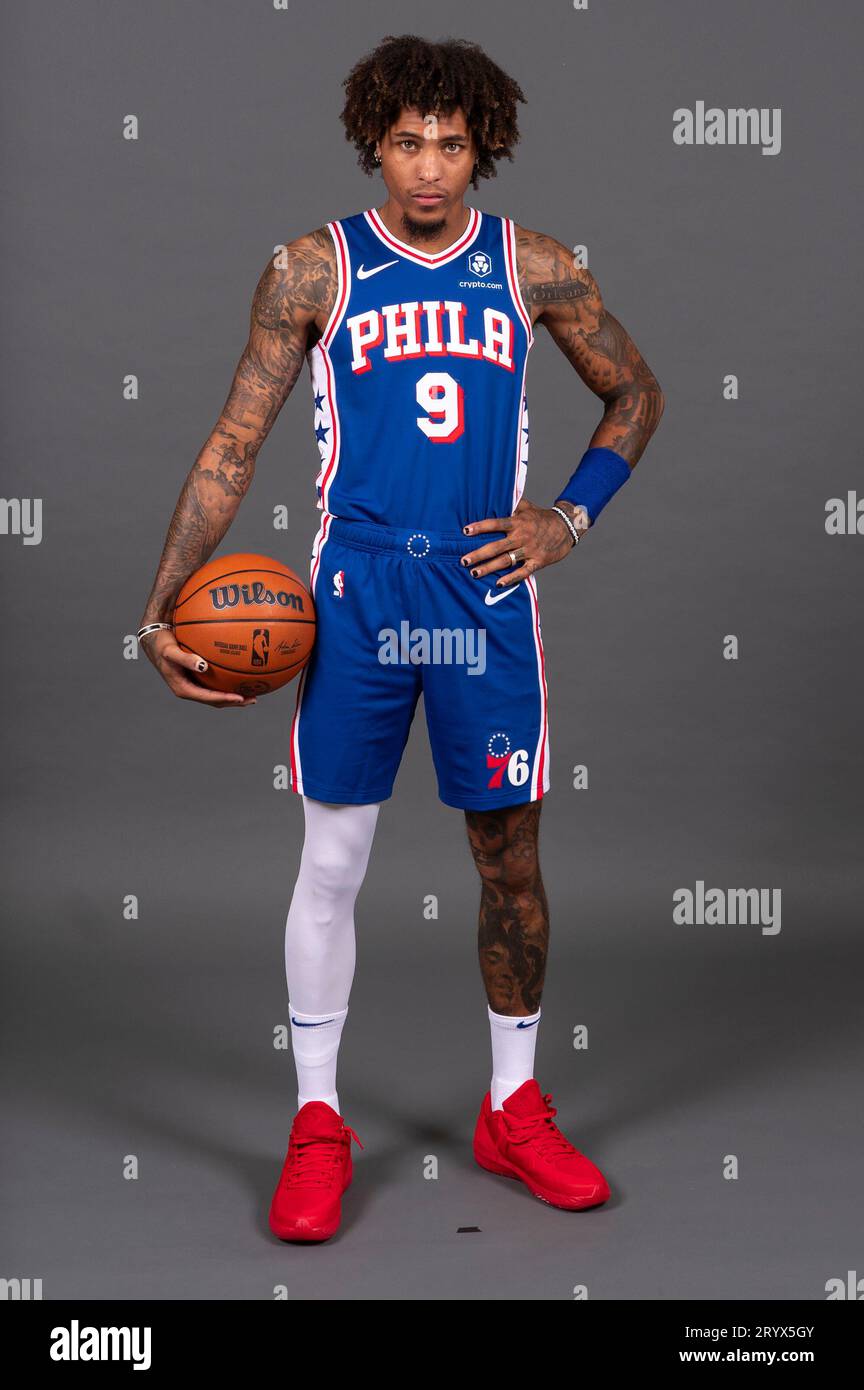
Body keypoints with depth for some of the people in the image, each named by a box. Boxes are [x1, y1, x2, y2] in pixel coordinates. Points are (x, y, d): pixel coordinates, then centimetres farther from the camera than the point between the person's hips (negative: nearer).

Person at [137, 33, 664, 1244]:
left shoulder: (536, 268, 4)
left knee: (510, 856, 8)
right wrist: (164, 609, -9)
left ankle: (514, 1109, 26)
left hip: (488, 594, 2)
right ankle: (318, 1122, 19)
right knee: (332, 861, 2)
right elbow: (233, 448, -1)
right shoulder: (314, 271, -1)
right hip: (357, 598, -1)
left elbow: (637, 393, 17)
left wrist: (569, 518, 3)